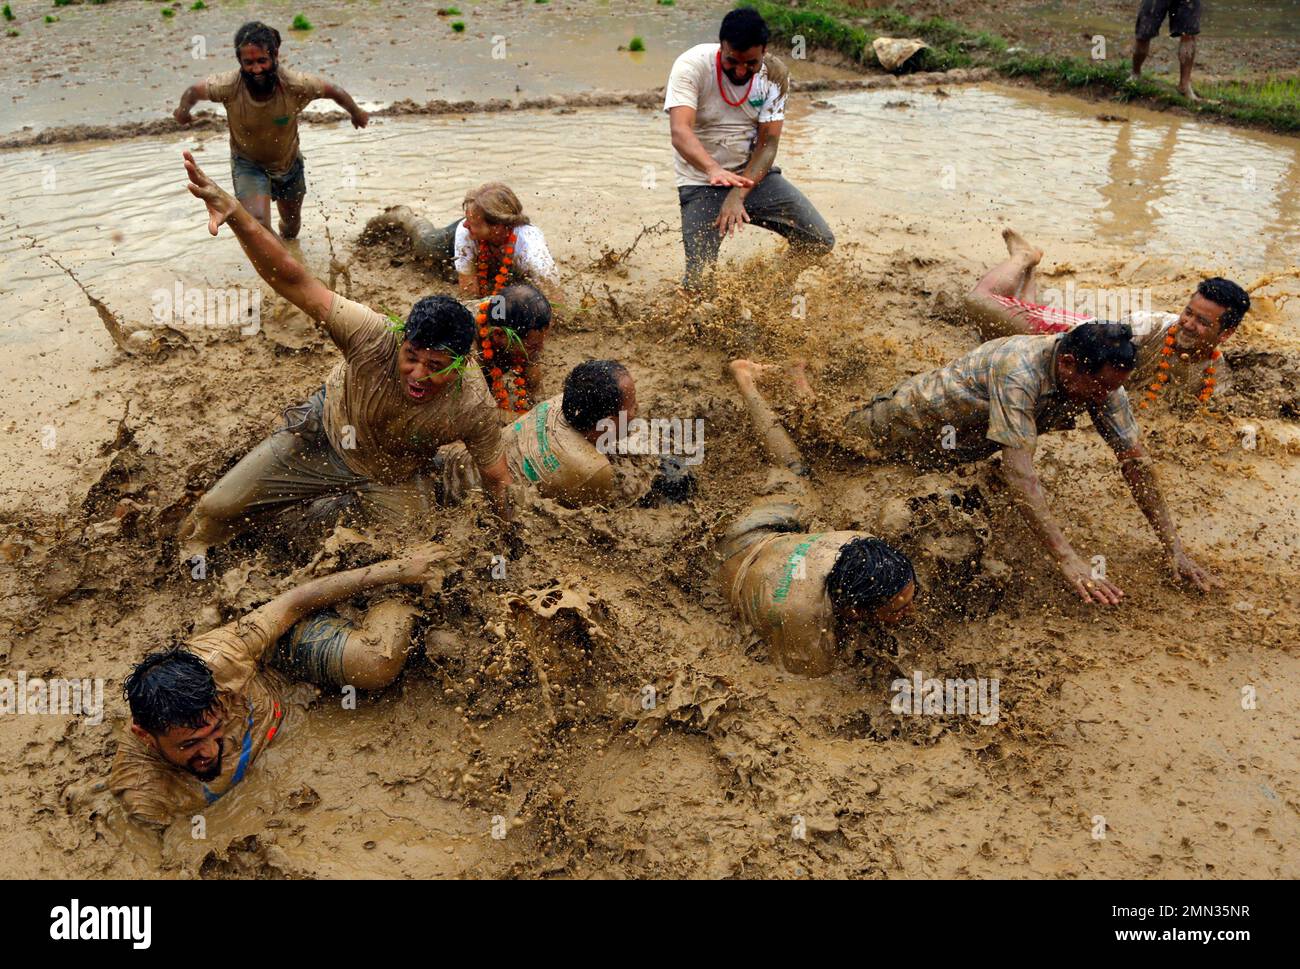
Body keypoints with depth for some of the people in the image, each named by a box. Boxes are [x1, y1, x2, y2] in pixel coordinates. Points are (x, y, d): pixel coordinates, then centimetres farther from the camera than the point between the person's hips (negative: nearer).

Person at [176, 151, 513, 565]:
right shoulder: (376, 339, -37)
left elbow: (498, 480, -17)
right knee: (218, 510, 5)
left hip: (395, 480, 1)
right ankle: (187, 565, 39)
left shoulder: (474, 406, -33)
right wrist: (236, 213, -56)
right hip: (326, 434, 0)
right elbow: (294, 281, -43)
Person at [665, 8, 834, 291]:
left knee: (821, 242, -6)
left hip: (755, 174, 3)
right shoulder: (692, 66, -18)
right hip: (702, 181, -3)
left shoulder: (775, 74, -7)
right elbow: (680, 132, -32)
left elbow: (768, 143, -11)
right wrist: (713, 169, -53)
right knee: (698, 283, -18)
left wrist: (738, 194, -28)